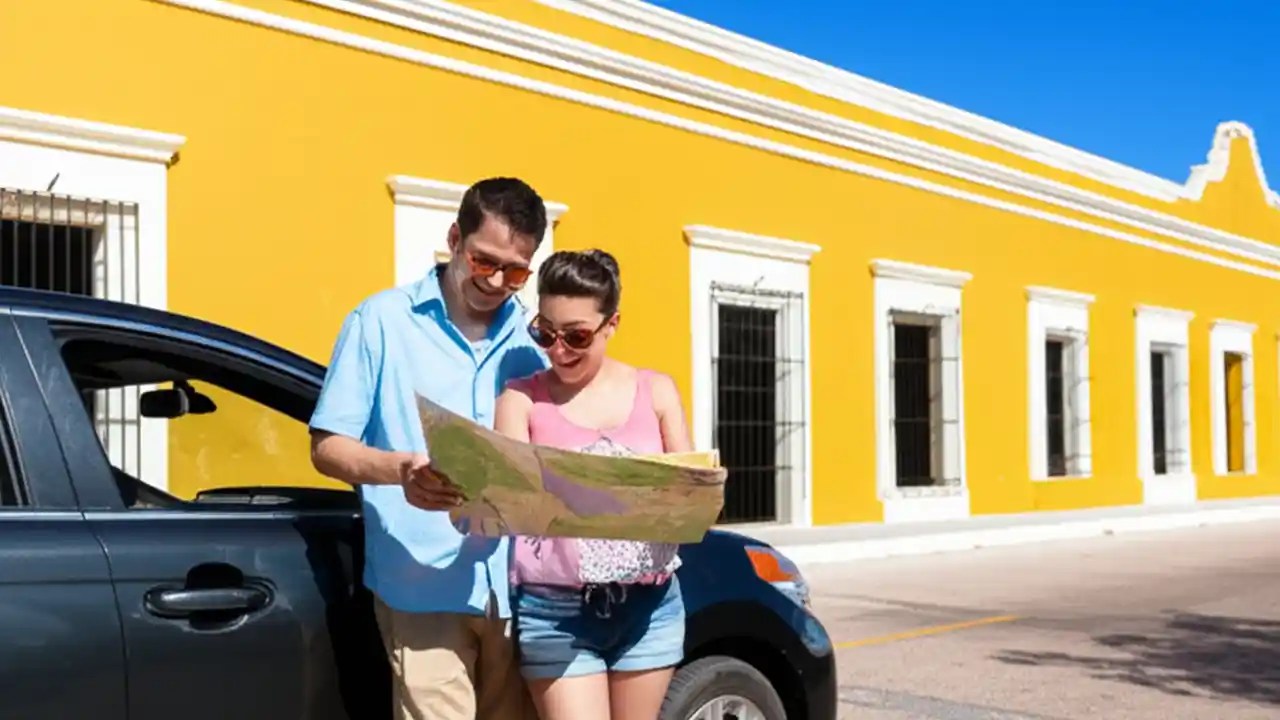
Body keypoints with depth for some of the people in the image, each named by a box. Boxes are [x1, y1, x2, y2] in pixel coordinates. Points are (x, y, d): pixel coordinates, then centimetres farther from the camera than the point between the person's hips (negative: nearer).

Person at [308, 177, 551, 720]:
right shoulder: (383, 320, 1)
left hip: (517, 583, 4)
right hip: (424, 586, -4)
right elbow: (328, 447, -2)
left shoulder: (532, 339, 11)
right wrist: (400, 469, -22)